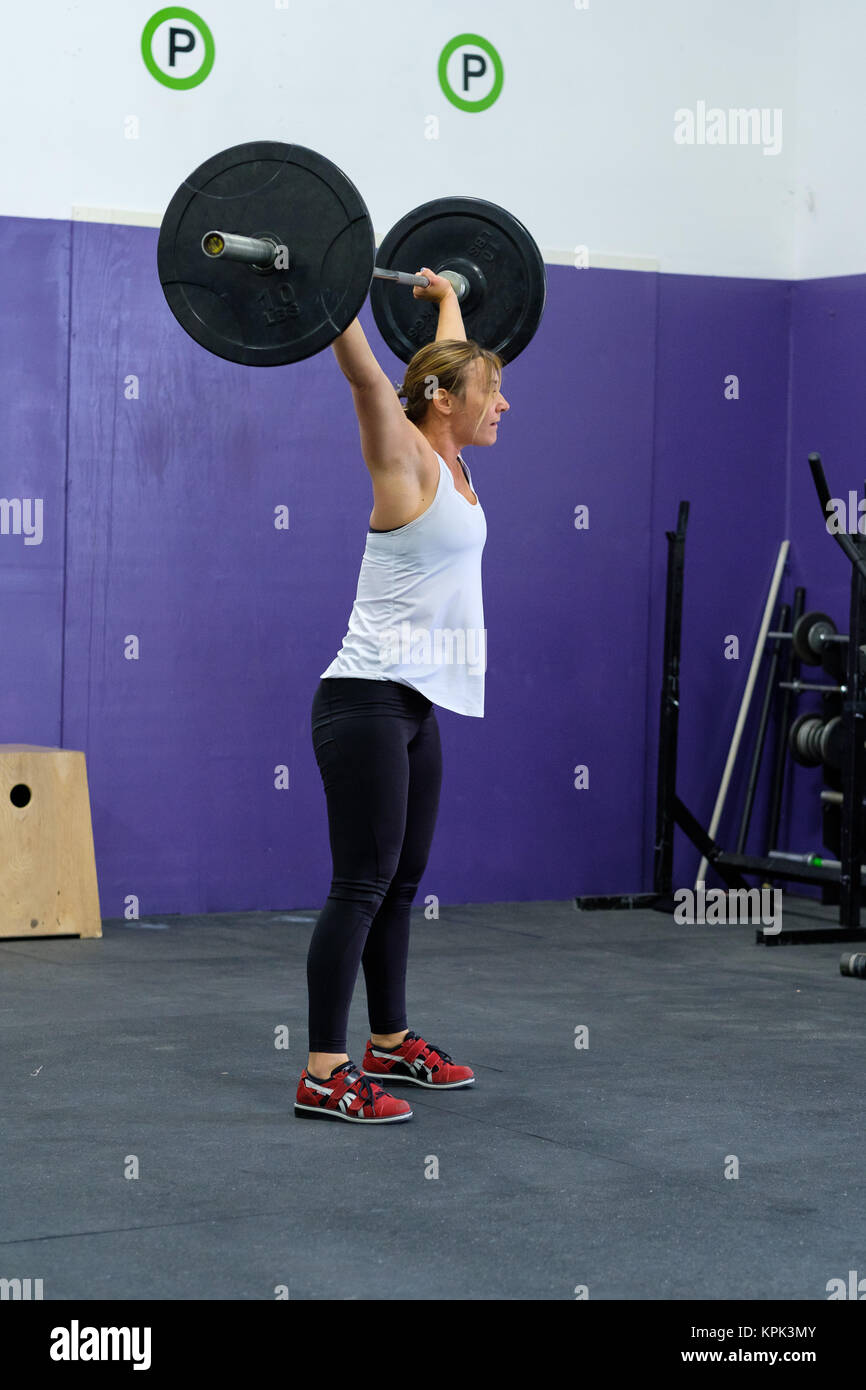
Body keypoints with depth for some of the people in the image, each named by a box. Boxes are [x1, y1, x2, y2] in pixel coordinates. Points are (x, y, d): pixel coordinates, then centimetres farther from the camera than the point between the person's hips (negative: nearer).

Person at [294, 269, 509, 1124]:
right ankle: (323, 1077, -6)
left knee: (401, 881, 16)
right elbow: (364, 372, -25)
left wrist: (448, 300, 41)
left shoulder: (450, 462, 12)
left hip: (414, 705, 9)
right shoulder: (406, 460, -10)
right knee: (362, 885, -9)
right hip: (367, 700, -9)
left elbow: (449, 362, 30)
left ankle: (389, 1043, 28)